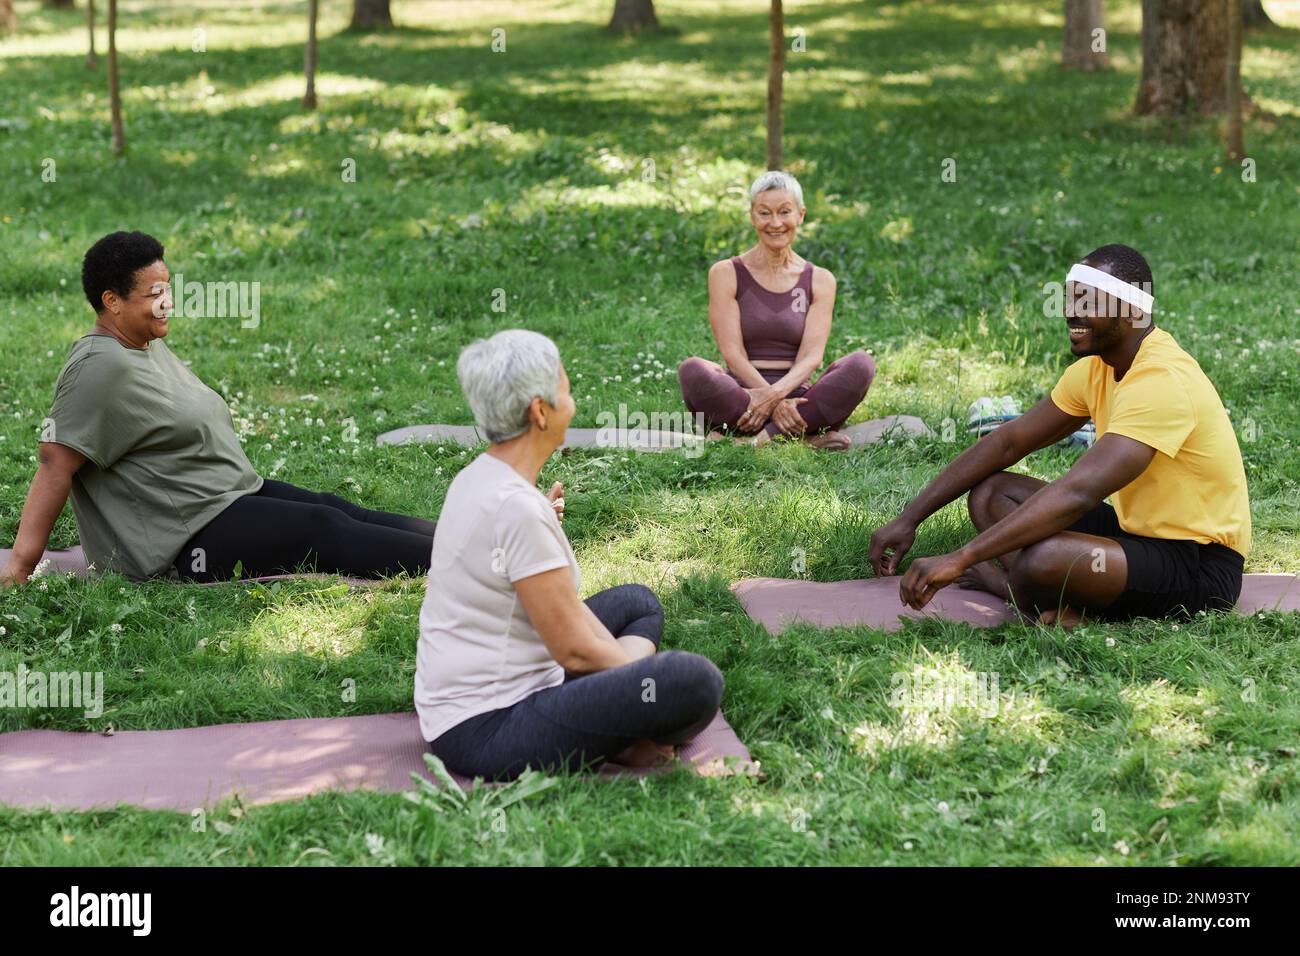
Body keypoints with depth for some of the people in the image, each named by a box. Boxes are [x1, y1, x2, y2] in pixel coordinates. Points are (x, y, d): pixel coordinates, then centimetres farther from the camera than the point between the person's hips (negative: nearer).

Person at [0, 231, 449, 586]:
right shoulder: (101, 368, -18)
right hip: (187, 541, -10)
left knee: (340, 511, -3)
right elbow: (56, 464, -22)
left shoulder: (149, 346, 14)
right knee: (325, 531, -16)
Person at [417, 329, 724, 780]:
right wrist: (641, 672, -1)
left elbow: (566, 608, 14)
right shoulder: (515, 507, -23)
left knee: (637, 602, 27)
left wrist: (626, 665, 7)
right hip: (485, 733, -11)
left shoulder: (479, 478, 8)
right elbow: (574, 648, -17)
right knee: (695, 682, -26)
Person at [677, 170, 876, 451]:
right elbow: (732, 353, -5)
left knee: (861, 363, -25)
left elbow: (811, 356, -1)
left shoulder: (820, 281, 11)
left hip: (795, 396, 2)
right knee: (692, 370, -33)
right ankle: (805, 437, -32)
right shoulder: (726, 273, 5)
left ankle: (759, 440, -31)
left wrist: (777, 392, -22)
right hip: (741, 394, -2)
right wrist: (776, 403, -20)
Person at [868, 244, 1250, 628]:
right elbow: (1006, 442, 8)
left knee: (1040, 560, -37)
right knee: (989, 490, 2)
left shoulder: (1162, 380, -25)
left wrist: (959, 559, -38)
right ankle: (1053, 604, -17)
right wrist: (909, 519, 1)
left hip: (1202, 566, -10)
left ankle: (1005, 583, -5)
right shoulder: (1095, 368, 6)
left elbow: (1077, 493, -35)